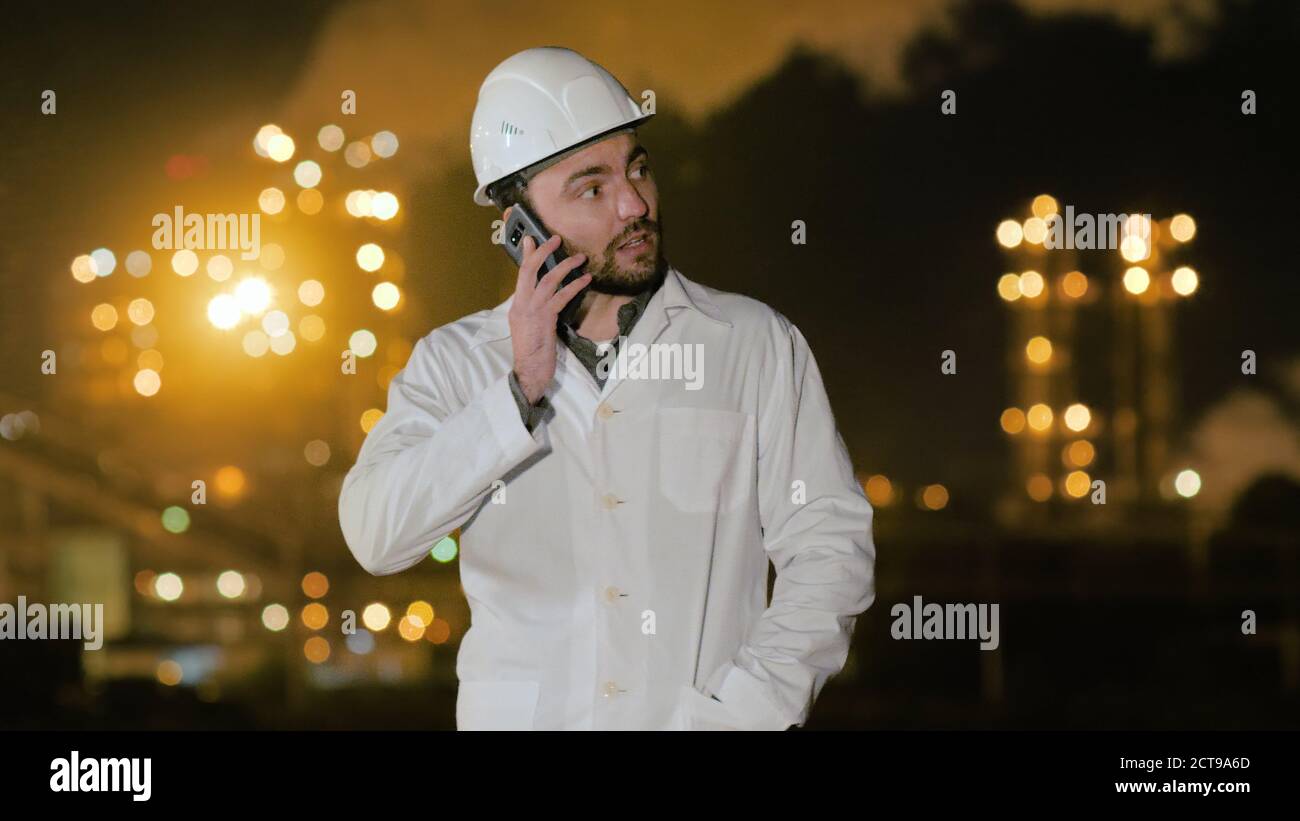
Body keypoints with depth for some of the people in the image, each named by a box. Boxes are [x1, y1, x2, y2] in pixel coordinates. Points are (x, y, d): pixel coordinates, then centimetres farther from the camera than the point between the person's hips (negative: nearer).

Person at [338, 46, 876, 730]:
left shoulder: (755, 344, 6)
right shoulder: (454, 361, 9)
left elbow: (831, 548, 2)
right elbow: (375, 536, -4)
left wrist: (735, 713, -9)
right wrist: (521, 393, -9)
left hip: (701, 712, -1)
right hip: (519, 715, 1)